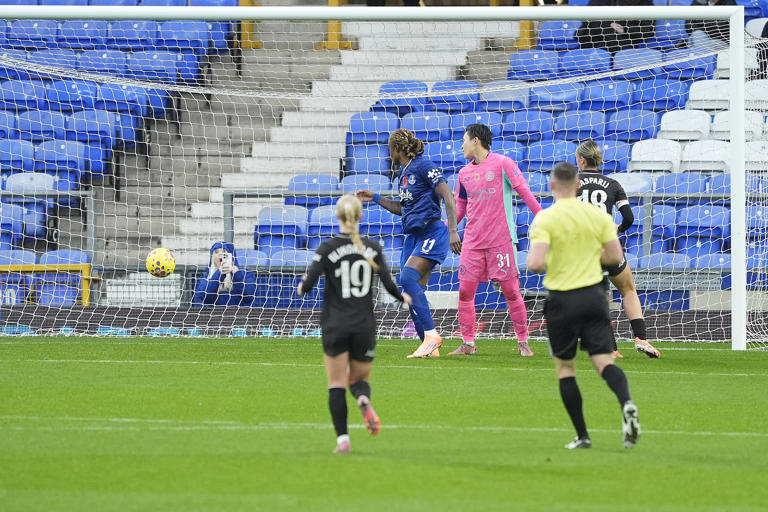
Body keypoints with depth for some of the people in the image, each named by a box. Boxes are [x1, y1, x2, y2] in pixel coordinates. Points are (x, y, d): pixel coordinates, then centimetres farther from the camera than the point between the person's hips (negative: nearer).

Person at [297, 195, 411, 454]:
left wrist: (301, 288, 13)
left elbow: (308, 283, -11)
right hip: (365, 325, 2)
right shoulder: (373, 248, 0)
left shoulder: (328, 248, -7)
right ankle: (364, 402, -19)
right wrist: (403, 297, 22)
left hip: (335, 325, -2)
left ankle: (342, 439, -8)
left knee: (337, 384, 5)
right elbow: (389, 285, 1)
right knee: (360, 379, 17)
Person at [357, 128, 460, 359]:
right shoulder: (403, 173, 18)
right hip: (414, 235, 9)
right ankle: (430, 347, 3)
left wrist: (453, 230, -20)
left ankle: (431, 335, -21)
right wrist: (375, 198, 23)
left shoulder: (423, 166, -9)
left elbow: (447, 196, -13)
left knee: (408, 278, -24)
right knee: (414, 291, 1)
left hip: (431, 232, -9)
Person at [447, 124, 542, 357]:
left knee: (511, 291, -3)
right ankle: (468, 344, 8)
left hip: (501, 239, -5)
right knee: (465, 292, -1)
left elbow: (524, 193, -4)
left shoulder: (502, 164, -3)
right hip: (472, 241, 5)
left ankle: (523, 342, 5)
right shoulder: (464, 173, 13)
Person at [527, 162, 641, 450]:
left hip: (561, 299, -3)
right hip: (594, 295, 3)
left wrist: (533, 262, 4)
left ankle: (582, 435, 10)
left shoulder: (545, 220, -11)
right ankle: (626, 404, -31)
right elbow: (616, 256, 4)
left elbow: (536, 264, -20)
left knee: (565, 366, 12)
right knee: (603, 361, 1)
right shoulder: (597, 215, 2)